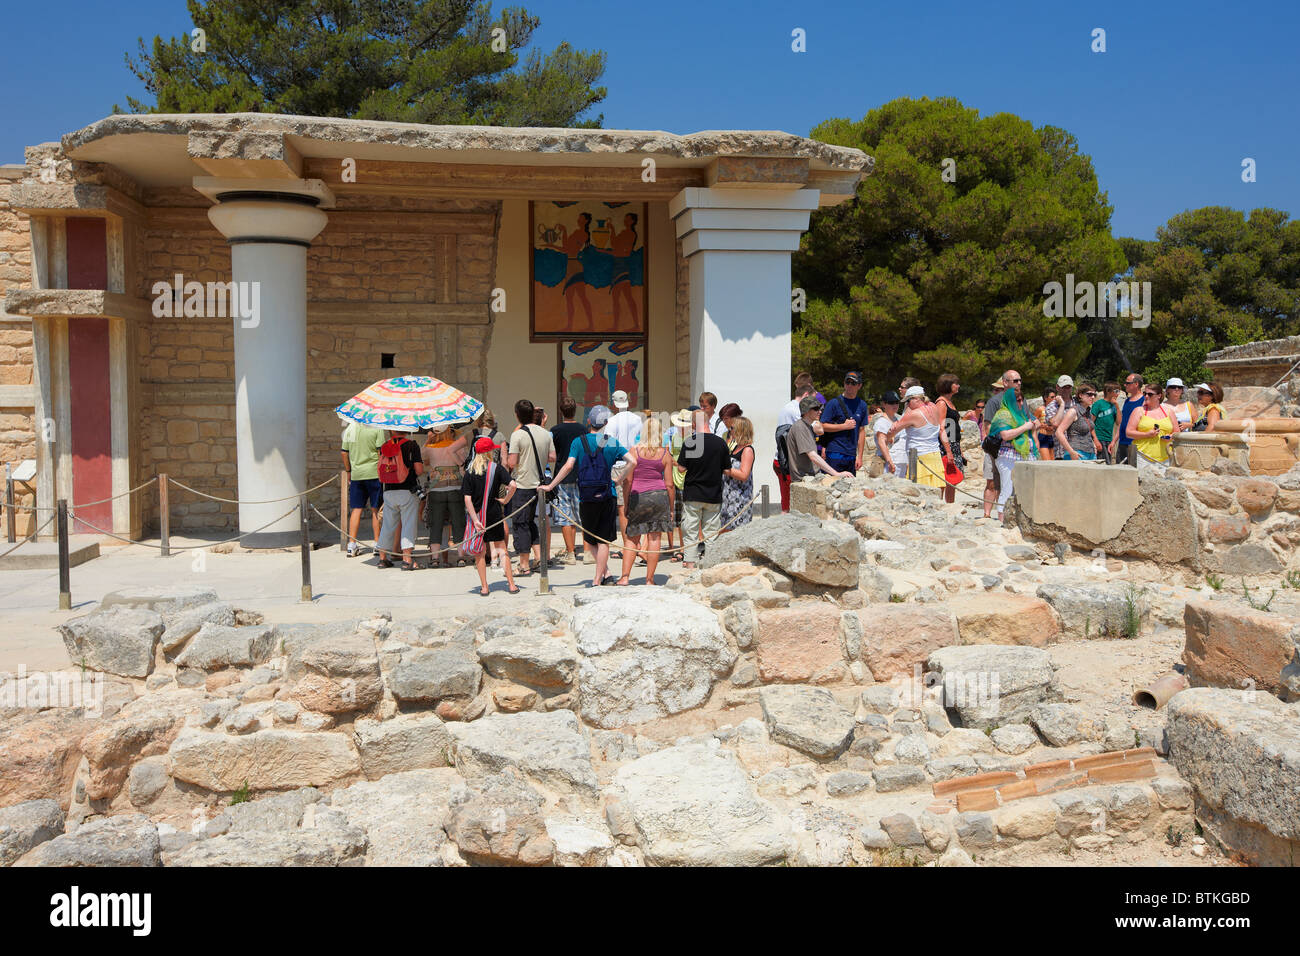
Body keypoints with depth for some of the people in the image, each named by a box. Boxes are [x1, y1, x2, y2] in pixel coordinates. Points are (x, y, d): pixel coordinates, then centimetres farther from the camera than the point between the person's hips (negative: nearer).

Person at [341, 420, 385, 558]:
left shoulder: (349, 428, 6)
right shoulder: (377, 428, -9)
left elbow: (344, 453, 10)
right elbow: (381, 452, -12)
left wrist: (348, 471, 20)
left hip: (356, 474, 4)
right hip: (374, 473, -4)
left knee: (356, 509, 8)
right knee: (376, 509, 4)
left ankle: (351, 545, 7)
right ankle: (378, 544, 7)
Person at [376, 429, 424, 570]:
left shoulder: (384, 447, 5)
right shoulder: (412, 445, -7)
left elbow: (380, 471, 8)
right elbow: (419, 470, -11)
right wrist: (423, 465, 10)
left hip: (389, 492, 4)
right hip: (407, 491, -4)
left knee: (388, 525, 13)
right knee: (408, 524, 0)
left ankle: (382, 558, 20)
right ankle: (406, 560, -5)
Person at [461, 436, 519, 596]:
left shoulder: (469, 472, -3)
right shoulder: (496, 468, -5)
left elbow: (467, 499, -10)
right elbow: (512, 485, -21)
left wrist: (475, 520, -13)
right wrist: (505, 500, -5)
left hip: (477, 515, 0)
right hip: (494, 515, 0)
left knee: (479, 552, 9)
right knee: (501, 550, 11)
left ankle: (484, 587, 9)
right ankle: (511, 584, 12)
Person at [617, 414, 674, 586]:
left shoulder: (634, 451, -3)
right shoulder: (665, 454, 1)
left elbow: (627, 481, -3)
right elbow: (669, 485, 1)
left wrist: (626, 504, 6)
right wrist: (671, 508, 11)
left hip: (637, 497, 0)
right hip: (659, 496, 0)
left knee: (632, 539, 8)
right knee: (654, 539, 4)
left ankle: (625, 576, 2)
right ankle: (649, 579, 7)